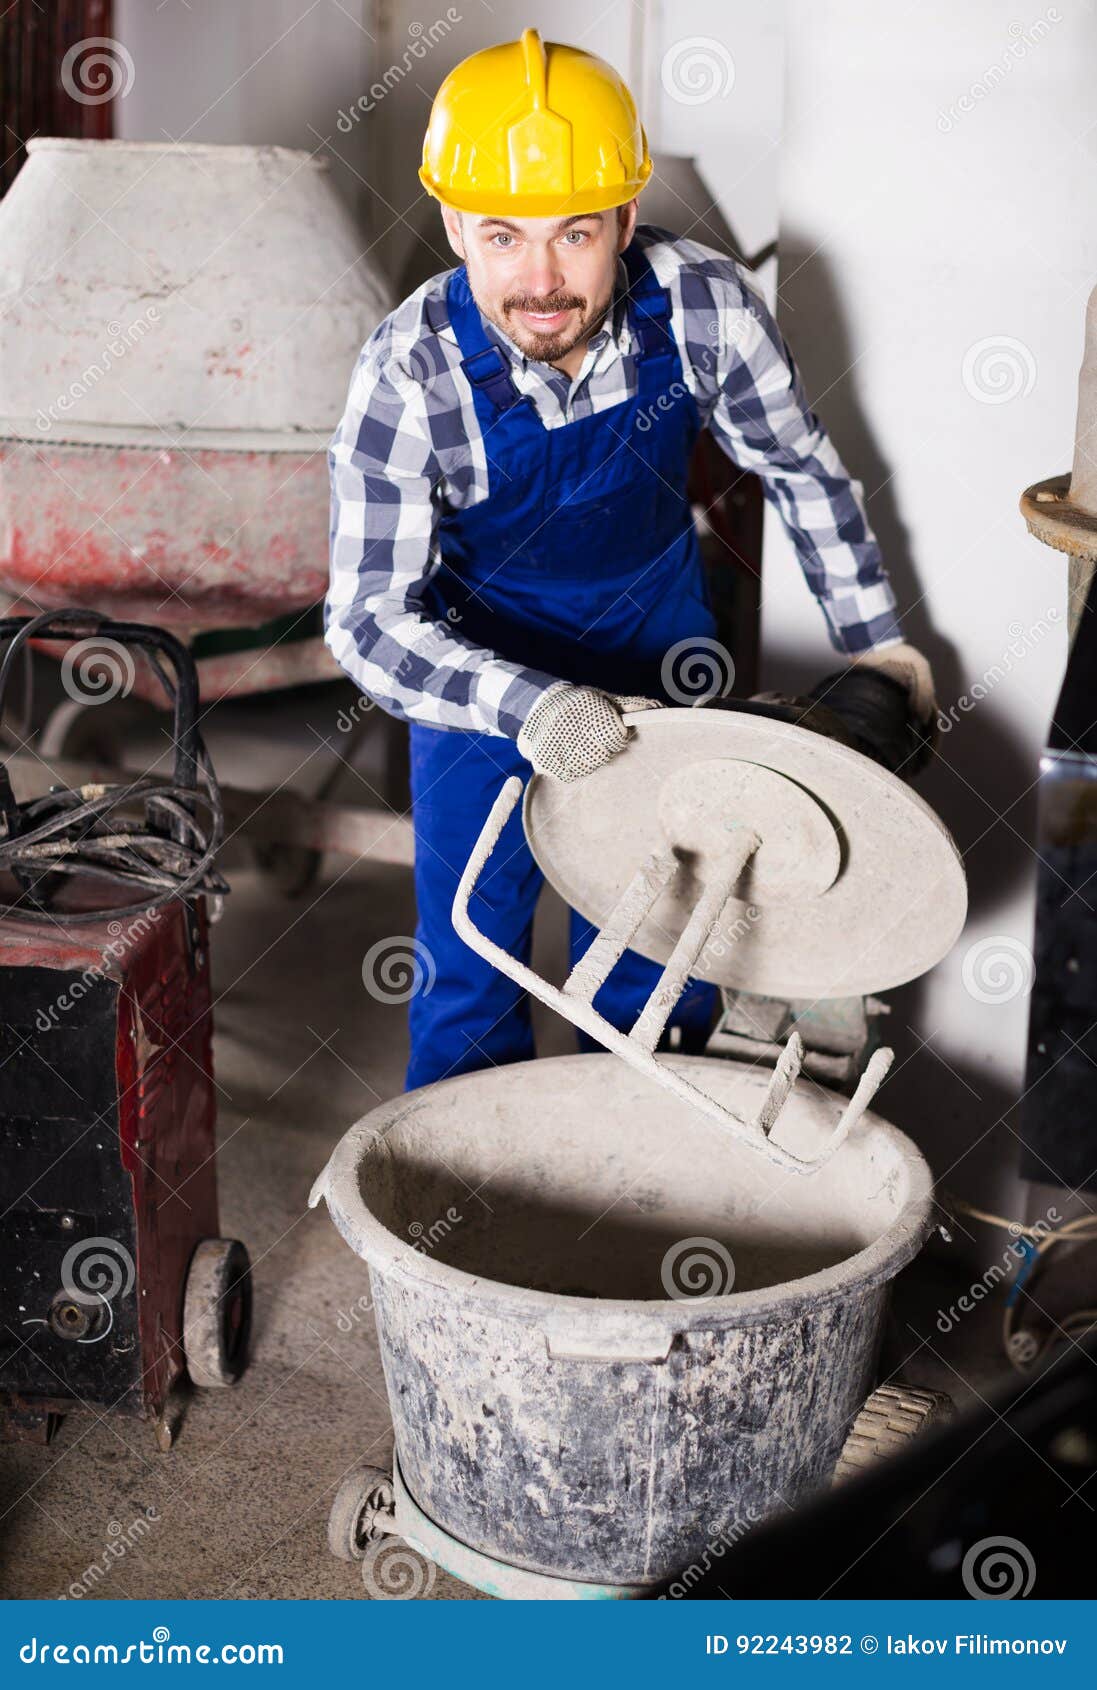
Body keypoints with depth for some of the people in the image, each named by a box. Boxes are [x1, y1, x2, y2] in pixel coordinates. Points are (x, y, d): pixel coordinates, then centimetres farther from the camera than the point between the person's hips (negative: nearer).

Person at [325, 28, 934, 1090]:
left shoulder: (703, 306, -25)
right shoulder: (410, 373, -30)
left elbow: (797, 464, -6)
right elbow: (367, 619, -28)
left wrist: (870, 634, 0)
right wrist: (522, 705, -44)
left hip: (659, 650, 2)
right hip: (482, 662, -2)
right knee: (472, 947, 3)